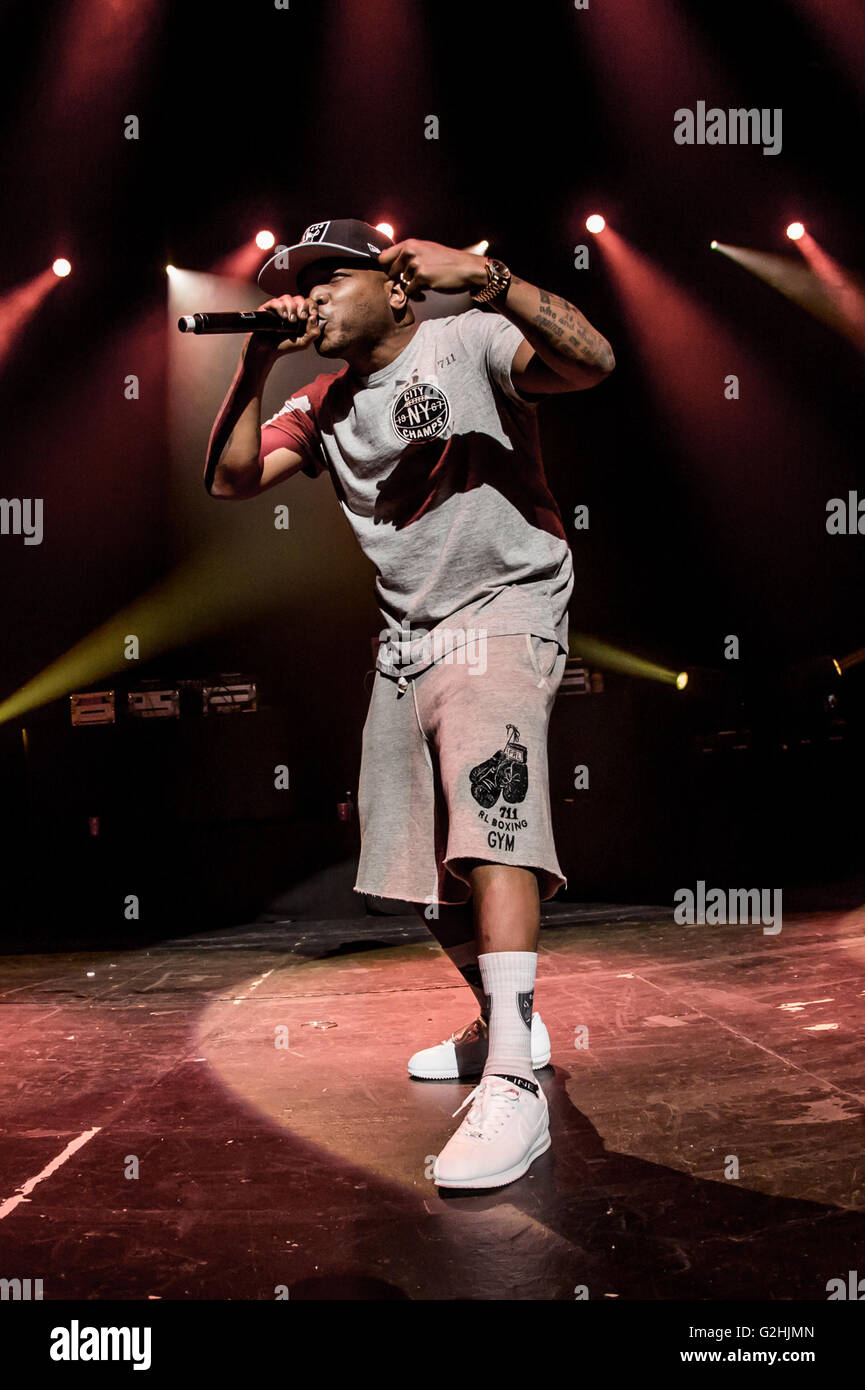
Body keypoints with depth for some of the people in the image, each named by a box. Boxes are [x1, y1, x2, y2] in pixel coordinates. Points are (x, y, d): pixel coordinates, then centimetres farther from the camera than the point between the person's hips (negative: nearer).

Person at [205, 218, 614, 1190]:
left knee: (490, 819, -28)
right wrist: (257, 361, -3)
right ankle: (509, 1022, 29)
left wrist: (485, 278, -34)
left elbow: (592, 361, -22)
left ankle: (514, 1087, -29)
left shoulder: (467, 344, -5)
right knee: (423, 865, 9)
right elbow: (230, 478, 6)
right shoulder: (324, 405, 15)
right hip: (406, 644, 7)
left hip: (504, 614, -7)